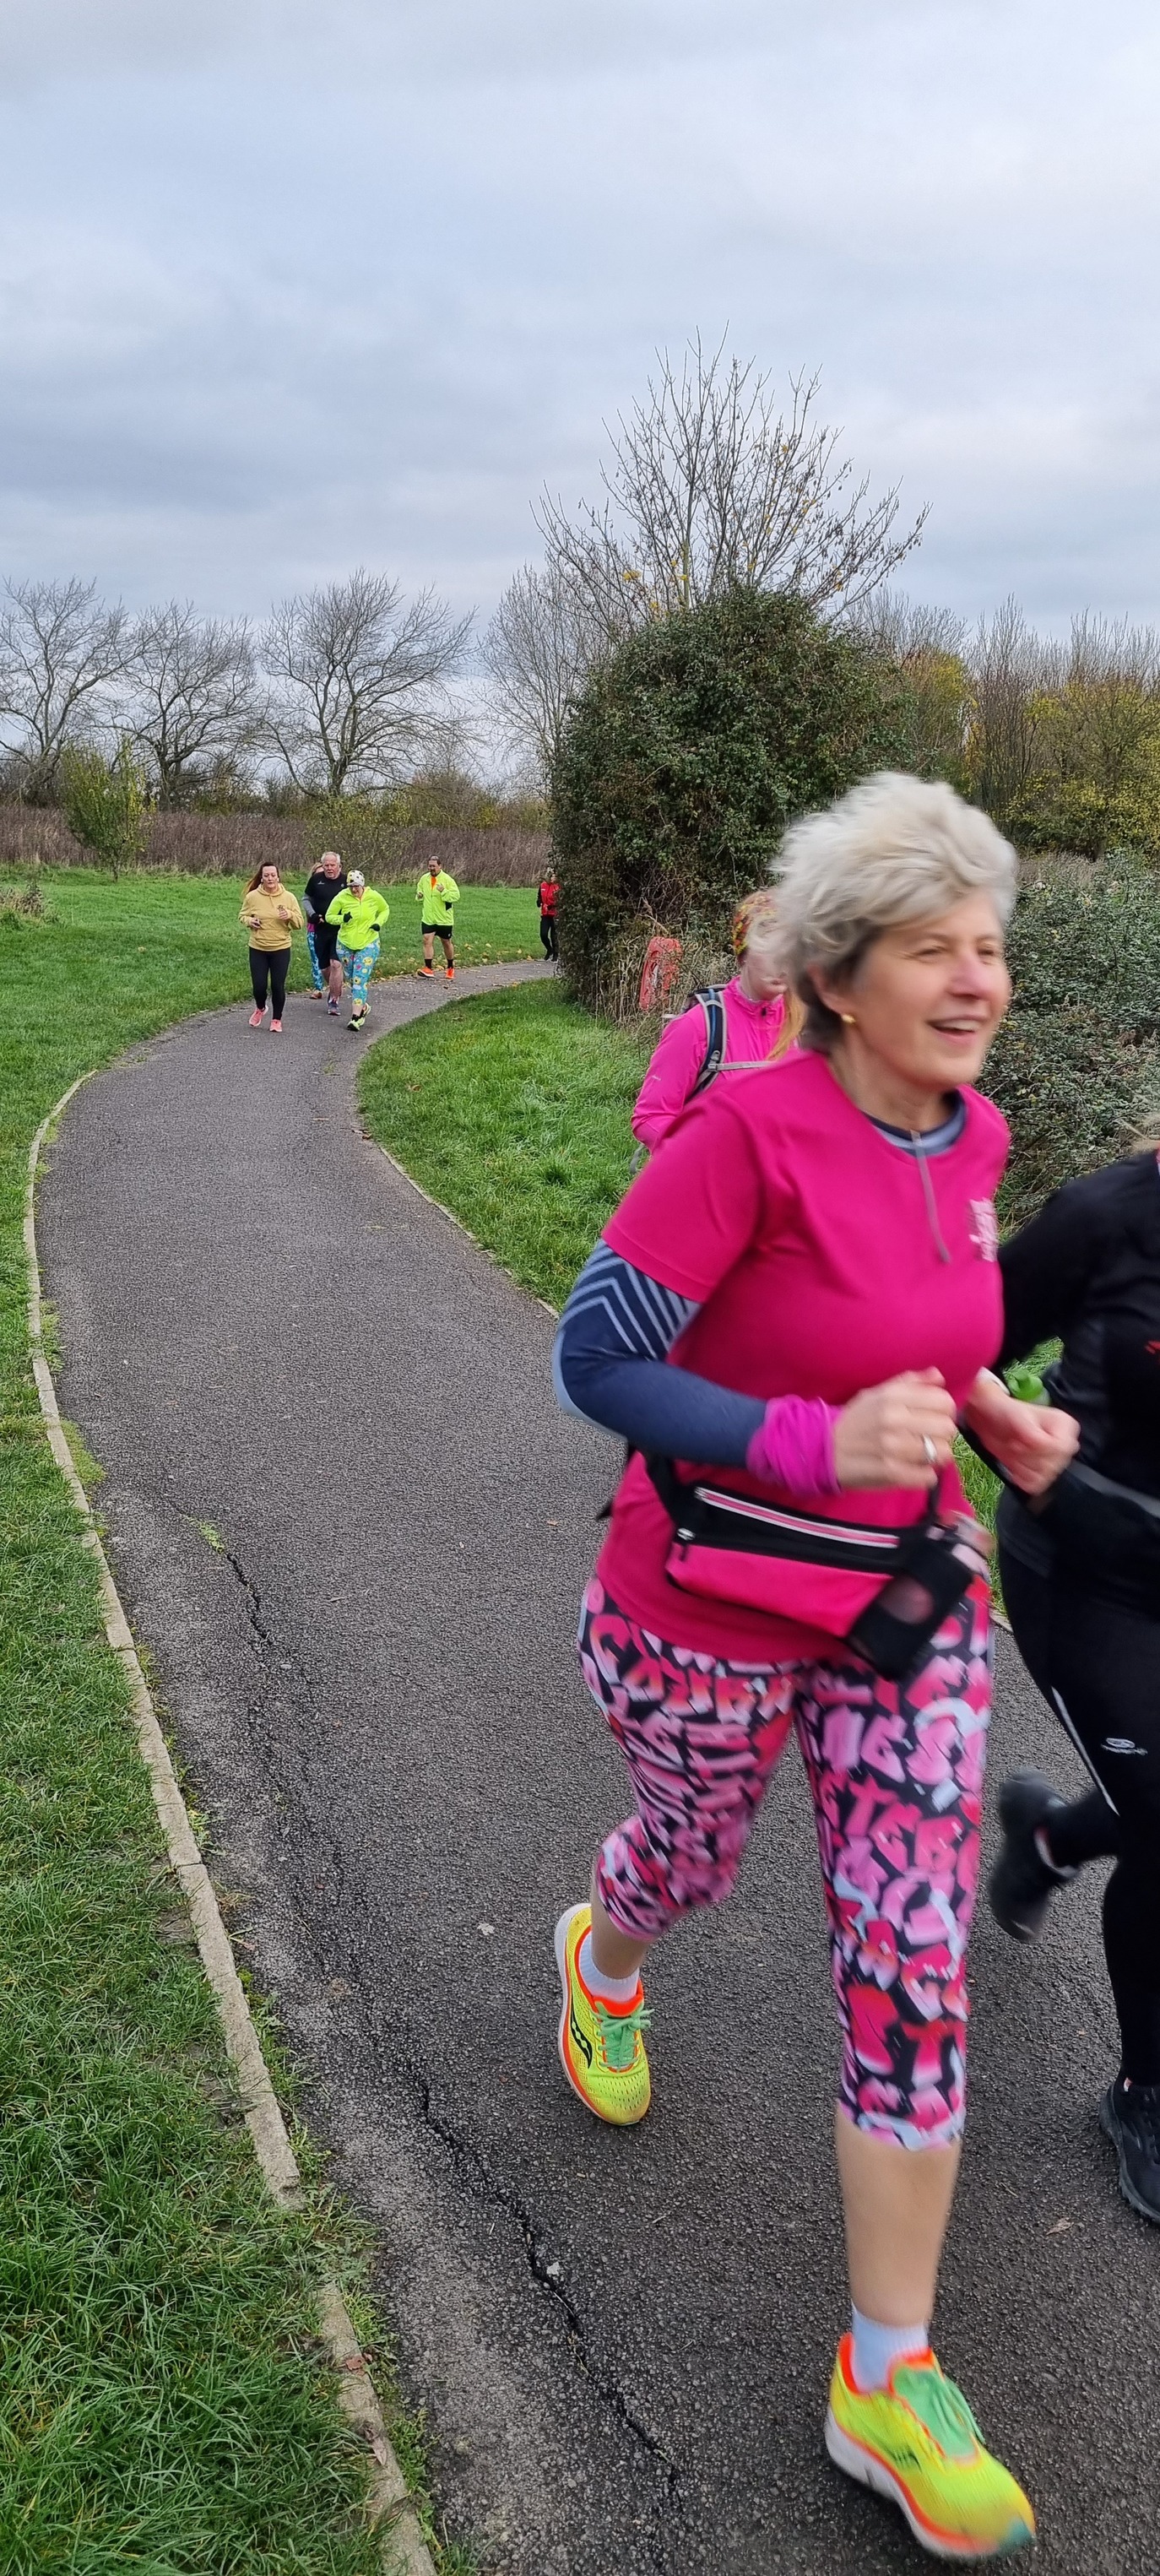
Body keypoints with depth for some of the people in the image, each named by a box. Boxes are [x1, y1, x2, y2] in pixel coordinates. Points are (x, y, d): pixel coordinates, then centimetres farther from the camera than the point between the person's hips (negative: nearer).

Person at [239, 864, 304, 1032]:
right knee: (259, 985, 0)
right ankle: (260, 1009, 33)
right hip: (258, 949, 0)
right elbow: (242, 916, 10)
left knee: (278, 986, 2)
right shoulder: (252, 897, -5)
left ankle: (276, 1020, 21)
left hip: (281, 949, 0)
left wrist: (290, 915, -19)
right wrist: (249, 921, -11)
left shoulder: (289, 897, -4)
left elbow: (299, 923, 2)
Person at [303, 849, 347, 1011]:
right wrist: (312, 914, -3)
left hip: (340, 931, -3)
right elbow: (306, 899, 13)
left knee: (336, 964, -16)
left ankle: (334, 1001, -8)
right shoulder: (316, 879, 2)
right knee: (324, 967, 9)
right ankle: (334, 990, 35)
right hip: (320, 930, 3)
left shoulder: (346, 881, -3)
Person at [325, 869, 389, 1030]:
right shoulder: (342, 897, -8)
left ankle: (356, 1016, -13)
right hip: (345, 945, 2)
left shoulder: (374, 896, -7)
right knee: (351, 979, 12)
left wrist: (379, 922, -7)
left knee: (360, 980, -11)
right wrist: (342, 919, -21)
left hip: (368, 945, -2)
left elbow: (385, 910, 13)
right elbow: (329, 916, -1)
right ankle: (363, 1007, 35)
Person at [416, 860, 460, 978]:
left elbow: (456, 896, -16)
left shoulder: (447, 880, -11)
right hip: (428, 918, 3)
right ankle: (428, 968, -8)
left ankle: (450, 967, 28)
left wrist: (444, 892, -31)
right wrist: (419, 895, -1)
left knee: (447, 942, 11)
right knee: (427, 940, -9)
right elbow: (420, 889, 22)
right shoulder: (424, 878, 3)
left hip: (444, 919, -3)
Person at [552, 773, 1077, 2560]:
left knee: (916, 1973, 5)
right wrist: (820, 1440, -30)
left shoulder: (970, 1139, -2)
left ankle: (887, 2380, 24)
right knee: (697, 1859, 23)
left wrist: (993, 1412, -2)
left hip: (908, 1606, 5)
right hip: (710, 1615, -5)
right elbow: (595, 1361, -21)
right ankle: (603, 1964, 63)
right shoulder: (748, 1132, -24)